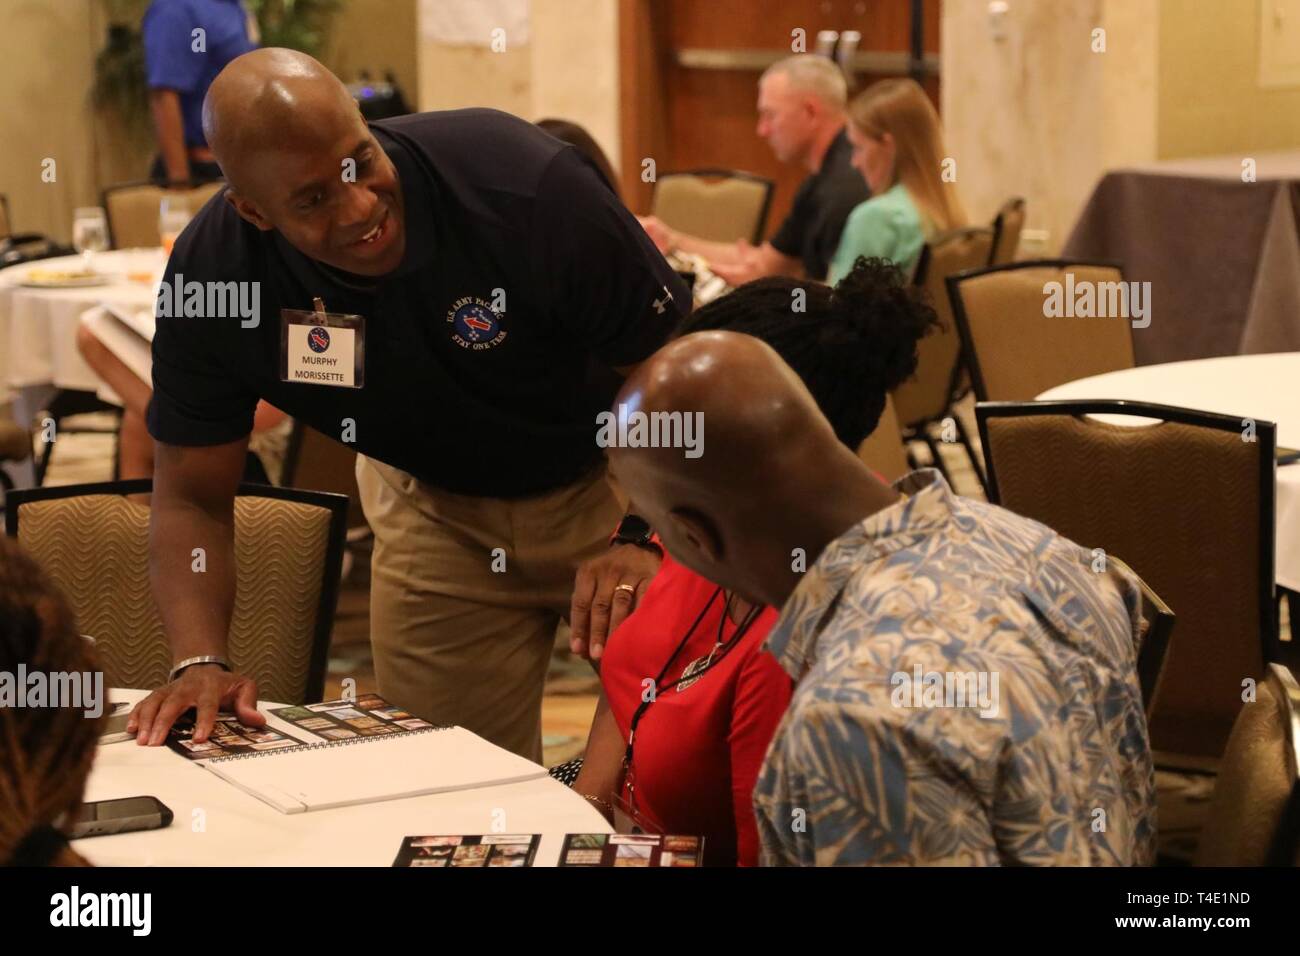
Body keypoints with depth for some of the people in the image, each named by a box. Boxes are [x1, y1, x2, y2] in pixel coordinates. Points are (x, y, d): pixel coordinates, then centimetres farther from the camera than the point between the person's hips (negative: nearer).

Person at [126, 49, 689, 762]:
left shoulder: (526, 183, -32)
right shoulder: (210, 272, -23)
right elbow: (192, 496, -15)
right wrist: (200, 662, -31)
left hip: (607, 480, -2)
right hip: (435, 504, 2)